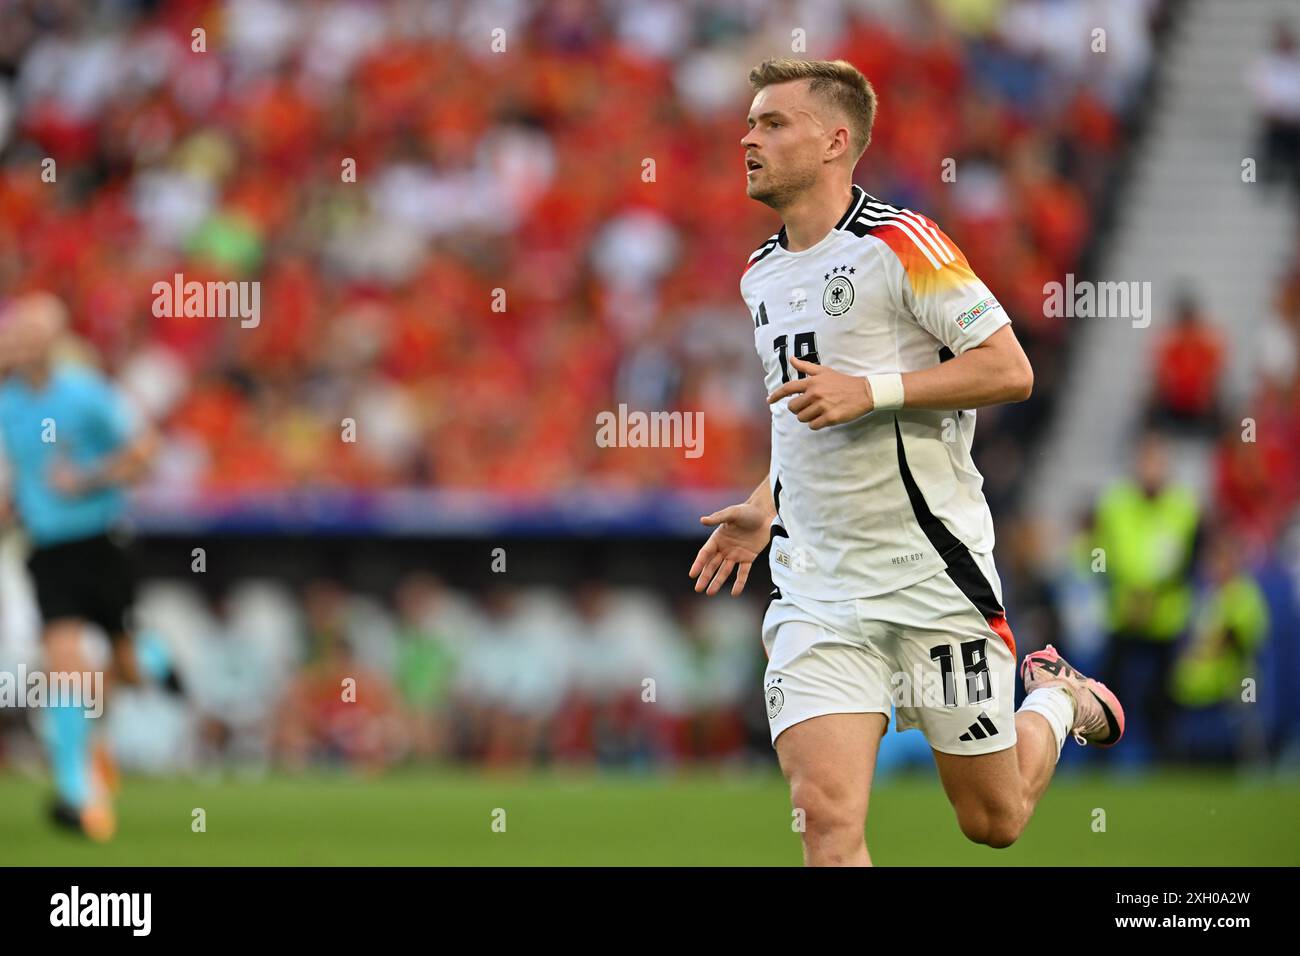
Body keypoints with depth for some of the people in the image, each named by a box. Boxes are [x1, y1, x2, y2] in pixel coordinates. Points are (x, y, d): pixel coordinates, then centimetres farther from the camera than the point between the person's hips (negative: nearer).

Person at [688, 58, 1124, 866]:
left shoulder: (899, 243, -11)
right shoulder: (762, 276, 12)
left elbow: (1009, 370, -15)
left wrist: (869, 391, -21)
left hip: (934, 578, -5)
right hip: (814, 585, 5)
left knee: (994, 821, 9)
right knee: (826, 815, -13)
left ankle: (1057, 701, 40)